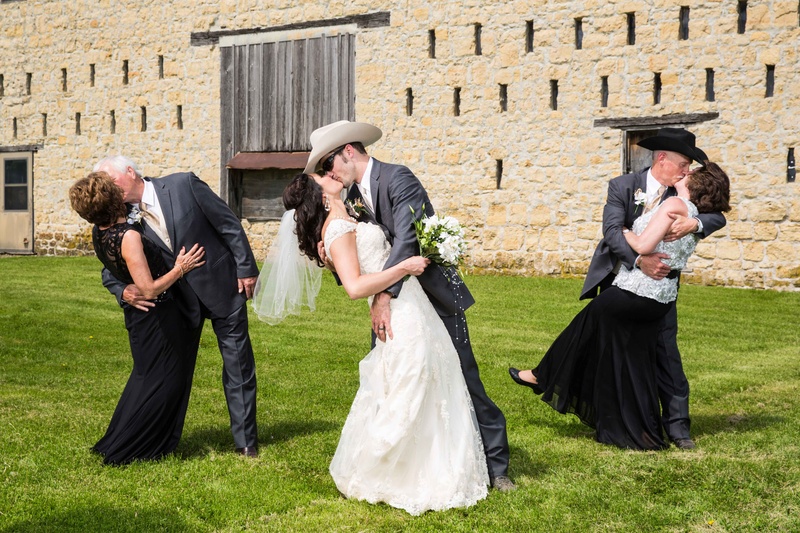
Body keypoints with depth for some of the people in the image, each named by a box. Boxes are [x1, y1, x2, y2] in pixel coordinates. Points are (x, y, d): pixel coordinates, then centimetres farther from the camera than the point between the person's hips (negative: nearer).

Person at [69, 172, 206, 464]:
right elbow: (149, 290, -27)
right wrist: (180, 269, -16)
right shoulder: (128, 236, -28)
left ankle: (116, 443, 32)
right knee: (161, 380, 4)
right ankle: (120, 451, 7)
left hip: (137, 314, 9)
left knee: (146, 376, 24)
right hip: (156, 316, -9)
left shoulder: (99, 234, -2)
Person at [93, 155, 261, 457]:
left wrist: (246, 268, -11)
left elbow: (229, 224, -9)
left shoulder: (183, 185, -14)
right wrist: (123, 291, -22)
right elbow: (111, 270, 0)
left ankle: (245, 441, 14)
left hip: (223, 286, -3)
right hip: (181, 299, 3)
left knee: (238, 363, 3)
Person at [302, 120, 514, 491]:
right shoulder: (355, 195, 7)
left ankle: (496, 466, 11)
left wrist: (384, 297, -35)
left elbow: (406, 238, -29)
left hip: (434, 296, -7)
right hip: (396, 299, 8)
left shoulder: (397, 178, -17)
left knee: (464, 382, -2)